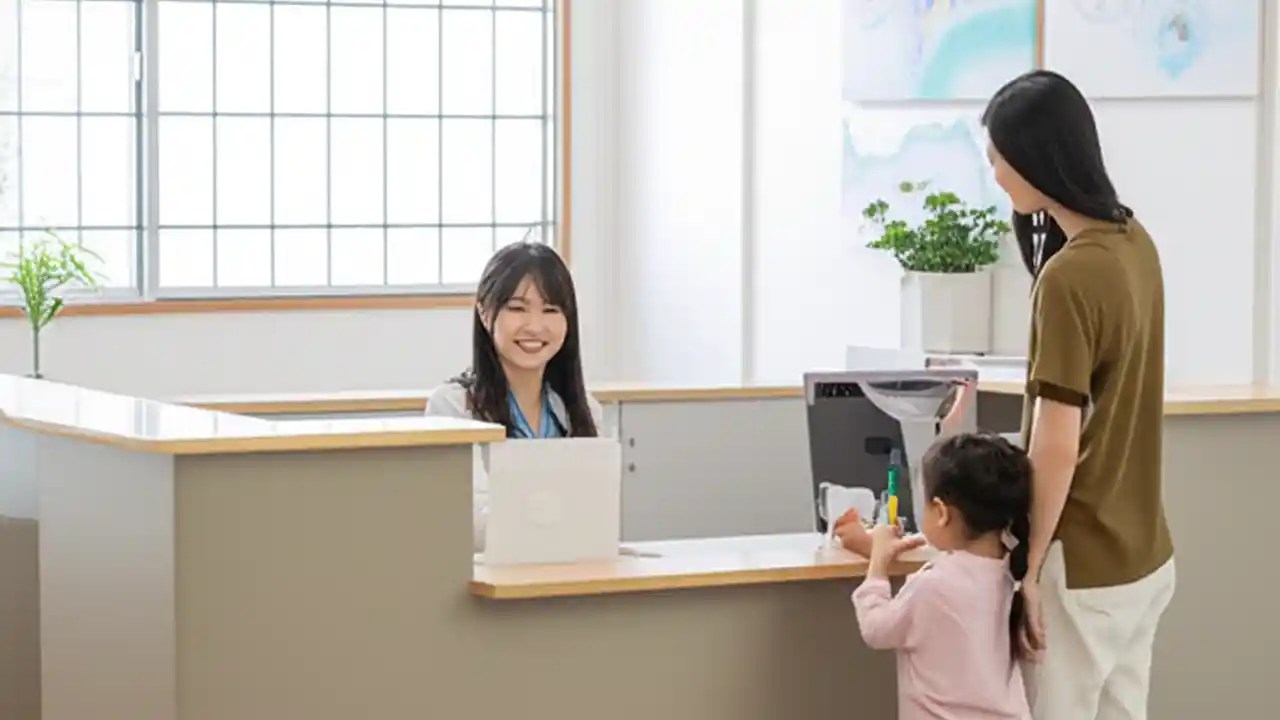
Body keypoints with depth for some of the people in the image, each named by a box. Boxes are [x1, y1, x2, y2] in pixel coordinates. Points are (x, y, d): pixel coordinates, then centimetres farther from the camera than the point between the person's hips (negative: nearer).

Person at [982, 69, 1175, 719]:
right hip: (1142, 554, 9)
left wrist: (1027, 568, -14)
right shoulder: (1135, 241, 5)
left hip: (1082, 565, -9)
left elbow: (1057, 448, -21)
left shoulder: (1068, 277, -22)